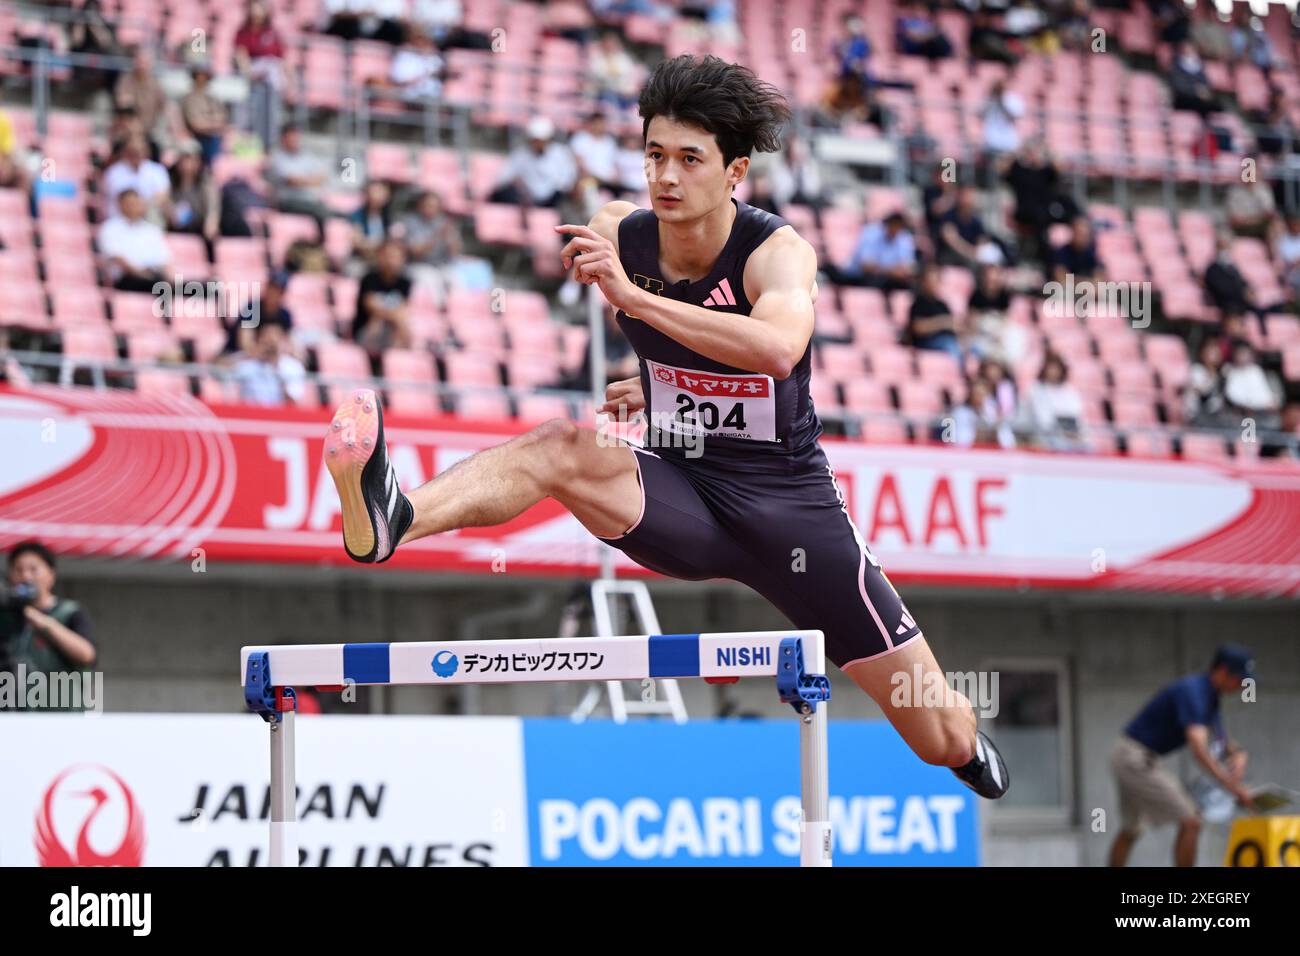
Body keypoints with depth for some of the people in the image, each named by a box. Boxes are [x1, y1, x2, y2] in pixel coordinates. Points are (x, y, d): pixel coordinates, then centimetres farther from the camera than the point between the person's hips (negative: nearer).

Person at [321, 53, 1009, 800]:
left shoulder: (779, 251, -19)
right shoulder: (617, 237, -6)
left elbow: (778, 350, -45)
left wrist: (633, 296, -48)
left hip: (788, 500, -2)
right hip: (680, 495, 2)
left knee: (943, 740, 4)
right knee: (558, 449, -32)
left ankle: (971, 747, 43)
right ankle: (389, 520, -58)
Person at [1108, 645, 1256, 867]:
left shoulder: (1208, 695, 9)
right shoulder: (1193, 691, -23)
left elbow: (1220, 740, 14)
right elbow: (1198, 748, -35)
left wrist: (1238, 754, -10)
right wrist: (1233, 787, -42)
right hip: (1137, 759, -11)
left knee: (1130, 830, 22)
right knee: (1190, 823, -12)